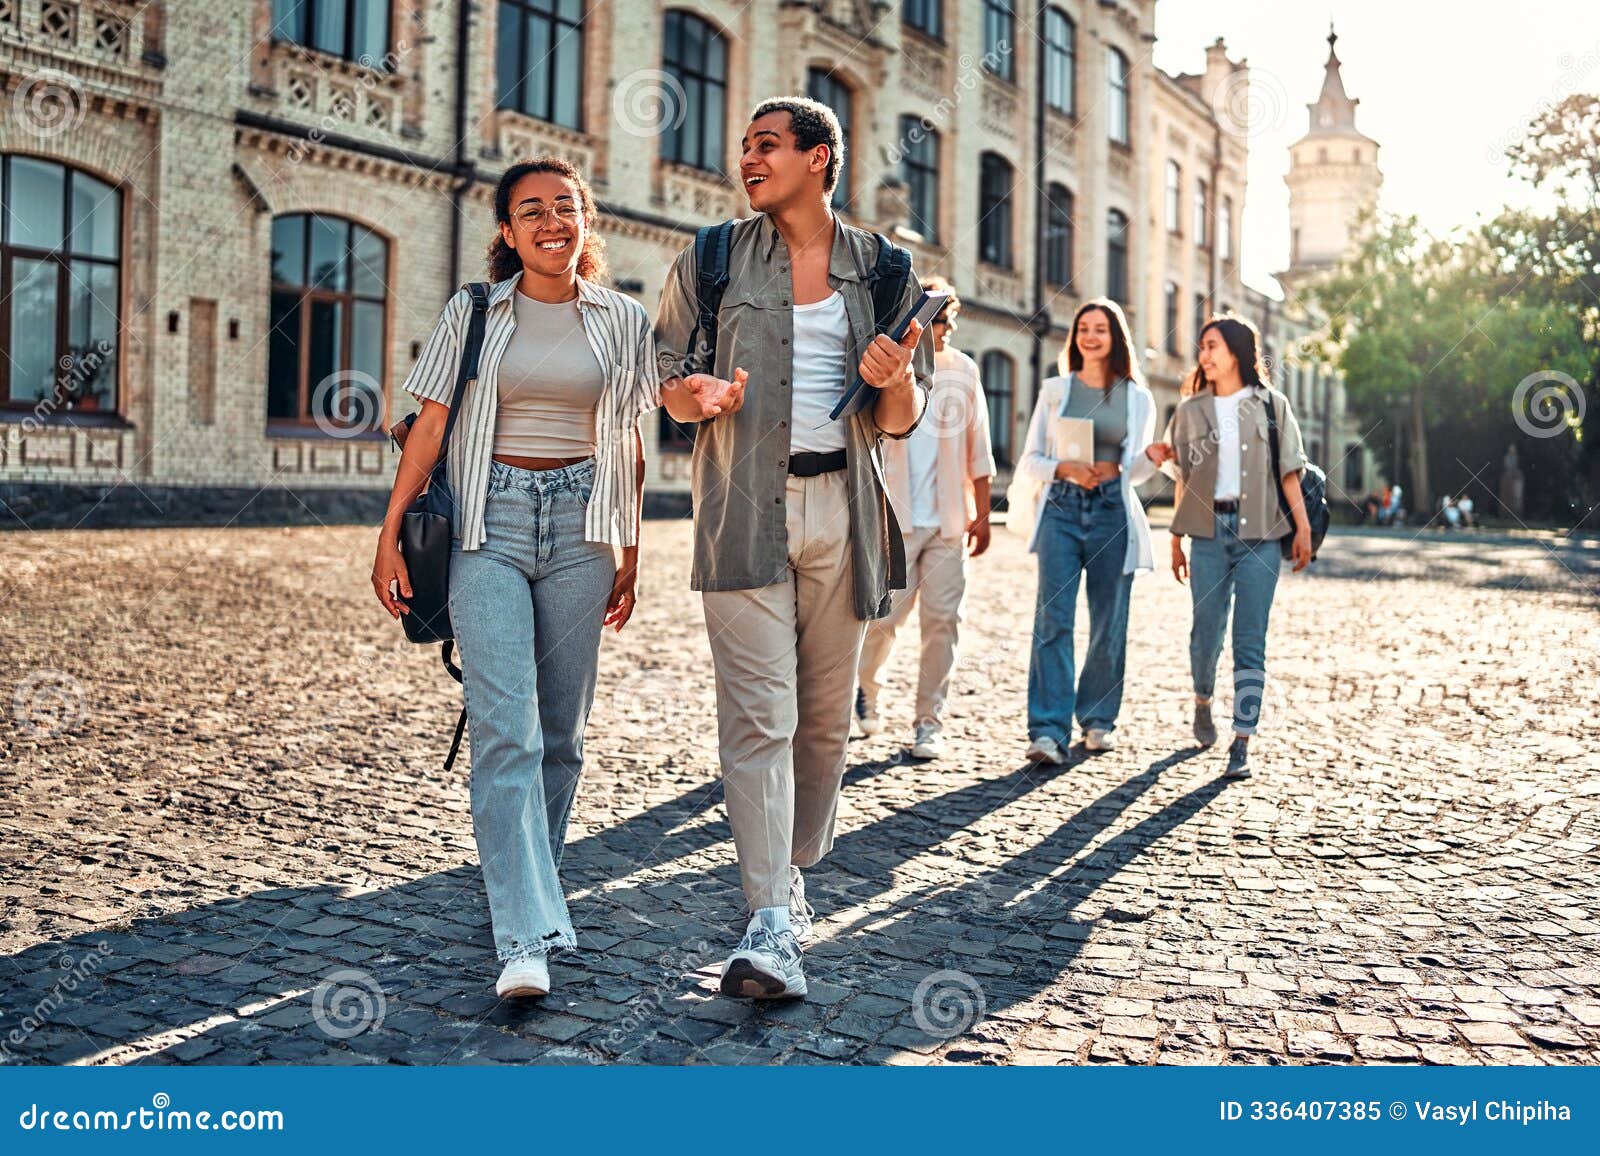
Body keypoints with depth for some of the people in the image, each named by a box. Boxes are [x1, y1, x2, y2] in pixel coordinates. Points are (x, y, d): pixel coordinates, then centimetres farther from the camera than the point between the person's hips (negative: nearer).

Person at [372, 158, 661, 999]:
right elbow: (428, 429, 4)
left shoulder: (623, 322, 10)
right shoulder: (472, 314, 6)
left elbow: (628, 447, 13)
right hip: (489, 525, -2)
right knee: (505, 727, -13)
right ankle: (526, 937, -14)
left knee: (561, 729, 7)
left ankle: (527, 888, 27)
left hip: (580, 525, 2)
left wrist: (630, 555, 11)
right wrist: (391, 535, -2)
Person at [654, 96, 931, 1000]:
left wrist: (894, 379, -12)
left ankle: (797, 873, 29)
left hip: (842, 509, 2)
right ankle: (771, 923, -11)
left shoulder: (882, 269, 10)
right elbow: (668, 385, 10)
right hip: (744, 509, -2)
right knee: (758, 714, -10)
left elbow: (903, 421, 11)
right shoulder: (713, 260, 9)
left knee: (827, 715, 9)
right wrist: (700, 395, -12)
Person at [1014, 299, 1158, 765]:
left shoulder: (1138, 398, 11)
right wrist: (1065, 469, -10)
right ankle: (1048, 730, -15)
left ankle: (1098, 719, 19)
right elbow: (1029, 459, 9)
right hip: (1062, 508, -1)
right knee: (1053, 618, -12)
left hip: (1113, 511, 1)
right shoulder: (1054, 390, 10)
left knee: (1108, 622, 4)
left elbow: (1138, 470, 17)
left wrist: (1152, 458, -5)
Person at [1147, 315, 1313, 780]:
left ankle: (1241, 744, -1)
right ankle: (1202, 701, 33)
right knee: (1207, 631, 1)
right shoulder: (1191, 410, 11)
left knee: (1250, 641, -3)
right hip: (1209, 530, 1)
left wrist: (1303, 526, -4)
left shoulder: (1271, 405, 7)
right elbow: (1183, 480, 11)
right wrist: (1176, 540, 8)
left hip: (1260, 532, -1)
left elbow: (1289, 471, 5)